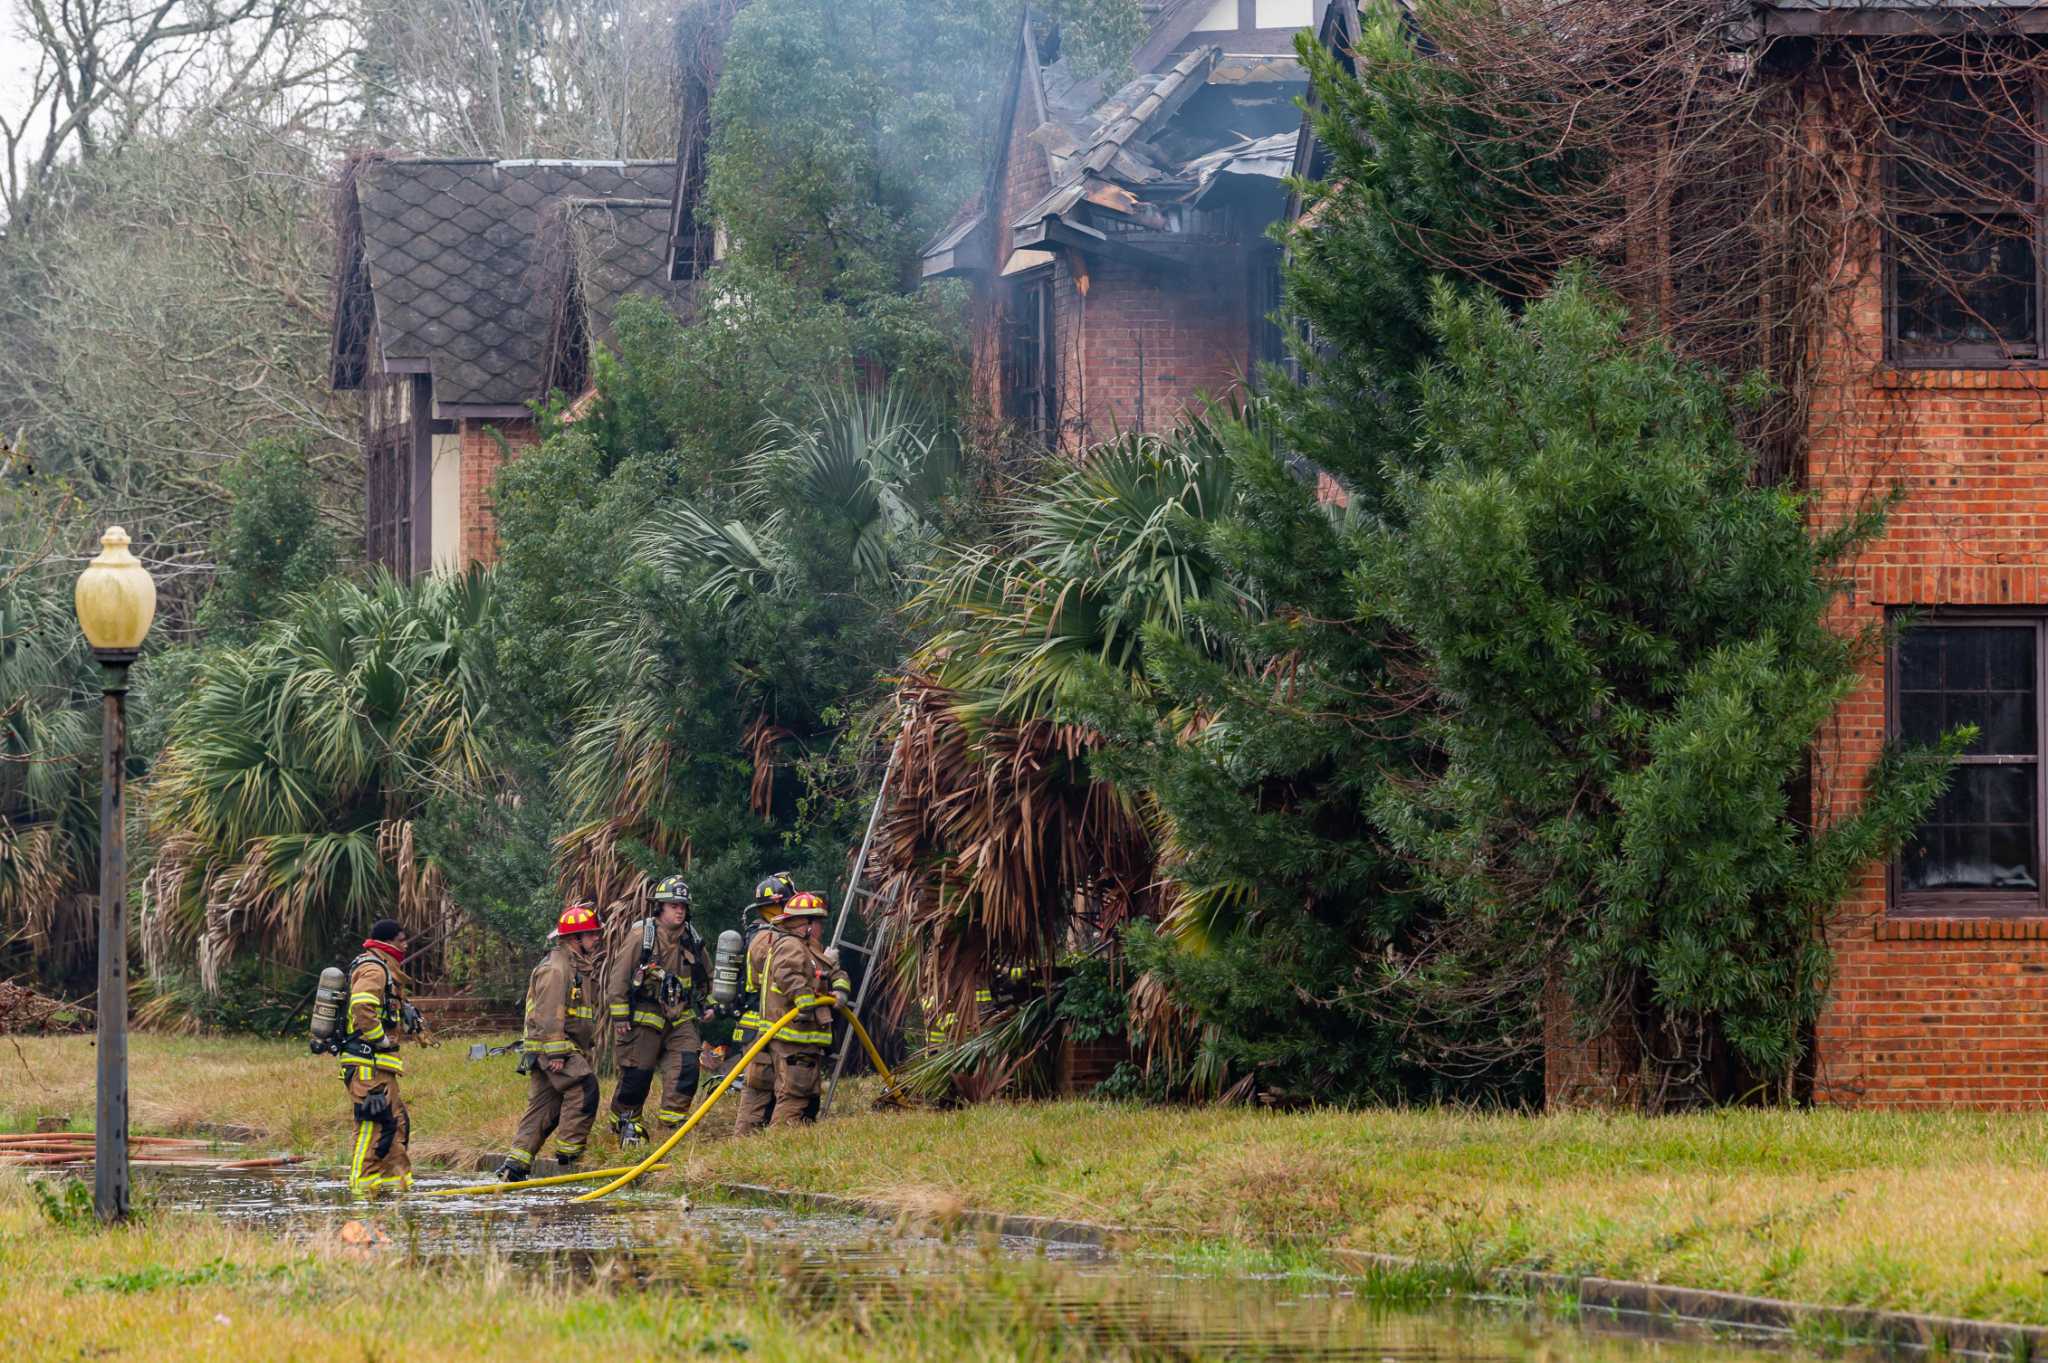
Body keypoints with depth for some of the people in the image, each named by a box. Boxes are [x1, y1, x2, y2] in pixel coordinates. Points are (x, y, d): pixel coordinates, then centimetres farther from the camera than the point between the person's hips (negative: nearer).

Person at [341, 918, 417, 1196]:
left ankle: (397, 1181, 18)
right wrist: (381, 1040, -18)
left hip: (379, 1065, 11)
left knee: (397, 1121, 13)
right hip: (369, 1062, -11)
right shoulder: (374, 970, -13)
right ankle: (362, 1184, -11)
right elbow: (362, 1007, -28)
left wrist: (405, 1013, 12)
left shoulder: (383, 969, 21)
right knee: (375, 1123, -11)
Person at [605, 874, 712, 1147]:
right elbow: (619, 976, -9)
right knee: (637, 1073, -1)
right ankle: (624, 1120, 15)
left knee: (687, 1066, -10)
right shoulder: (640, 935, -9)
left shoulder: (691, 939, 9)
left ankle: (673, 1120, -4)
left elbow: (705, 978, 23)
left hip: (680, 1018, 5)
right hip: (645, 1016, -5)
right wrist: (620, 1016, -10)